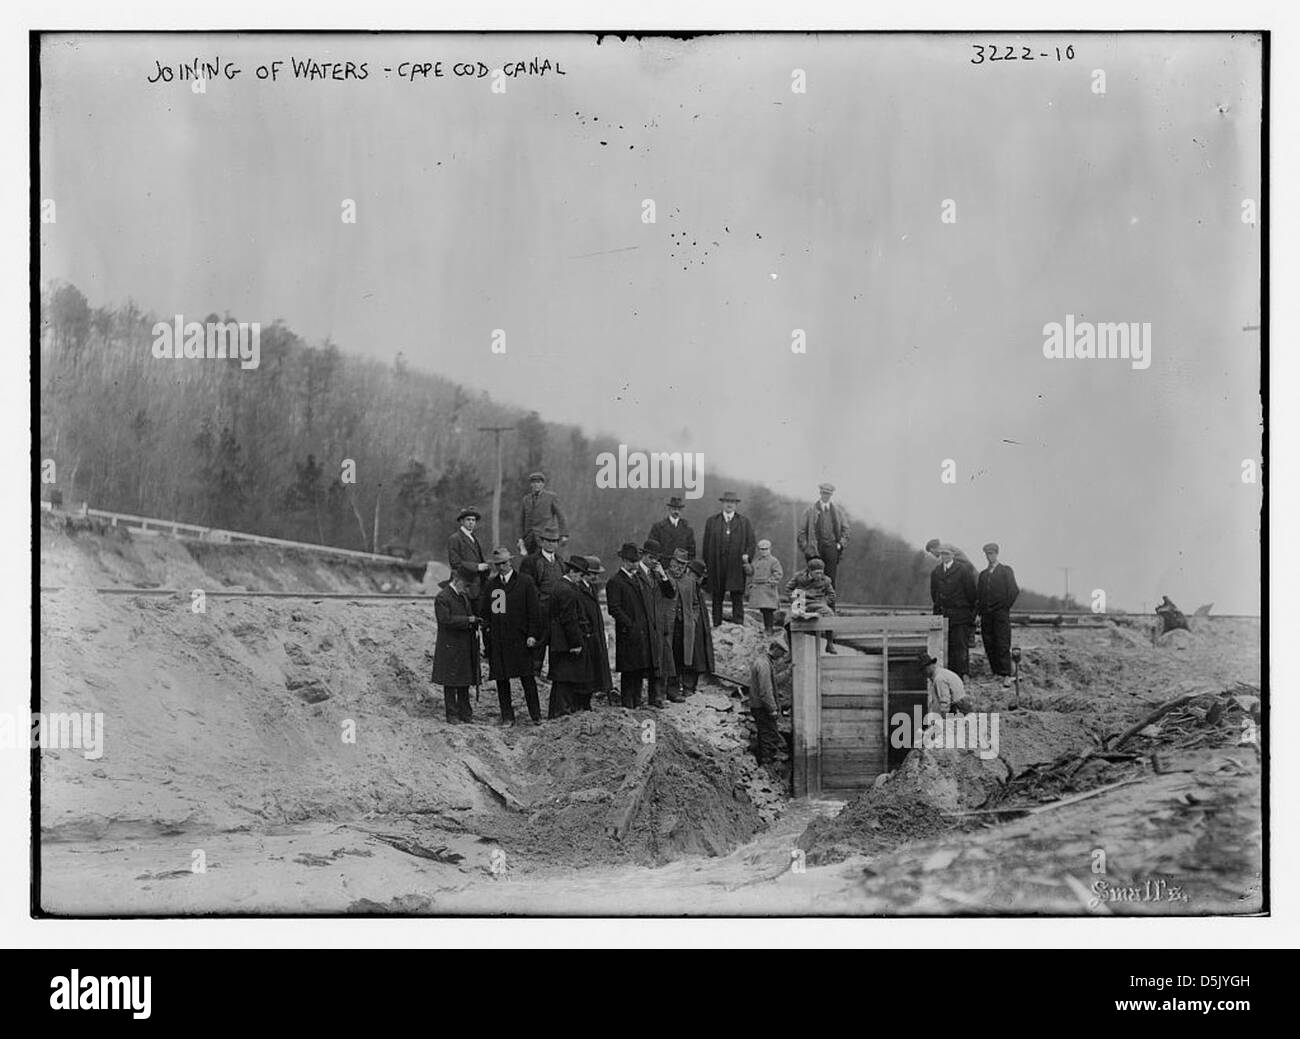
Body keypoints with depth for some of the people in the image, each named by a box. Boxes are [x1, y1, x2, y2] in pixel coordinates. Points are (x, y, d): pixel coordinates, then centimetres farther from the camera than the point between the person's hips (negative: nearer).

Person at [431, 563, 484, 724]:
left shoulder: (465, 595, 12)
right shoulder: (442, 598, -13)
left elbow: (470, 612, 26)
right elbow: (446, 619, -23)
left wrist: (475, 629, 10)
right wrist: (468, 620, -20)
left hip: (466, 646, 7)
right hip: (450, 646, -7)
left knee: (465, 681, 11)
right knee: (451, 682, 2)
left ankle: (465, 711, 18)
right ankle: (452, 713, 8)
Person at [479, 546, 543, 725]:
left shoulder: (525, 582, 1)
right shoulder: (489, 584, 12)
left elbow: (534, 610, -1)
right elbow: (483, 611, 15)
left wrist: (533, 635, -8)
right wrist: (486, 636, 4)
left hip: (520, 638, -3)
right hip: (497, 640, 4)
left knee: (527, 677, -3)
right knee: (501, 679, 5)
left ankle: (535, 714, 5)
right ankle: (507, 716, 12)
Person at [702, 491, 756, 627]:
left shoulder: (745, 523, 13)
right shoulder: (711, 521, 13)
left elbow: (752, 543, 10)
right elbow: (706, 544, 10)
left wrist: (747, 556, -6)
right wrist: (707, 563, 2)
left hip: (737, 567, -1)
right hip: (717, 568, 1)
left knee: (737, 598, -4)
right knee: (717, 598, 2)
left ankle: (738, 625, -4)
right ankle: (717, 625, 5)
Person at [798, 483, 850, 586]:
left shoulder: (838, 511, 15)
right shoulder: (810, 510, 7)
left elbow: (845, 528, 18)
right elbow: (802, 530, 6)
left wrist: (841, 543, 3)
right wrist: (805, 546, -3)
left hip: (832, 547, 2)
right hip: (815, 548, -2)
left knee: (831, 577, -4)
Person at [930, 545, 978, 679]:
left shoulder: (963, 571, -3)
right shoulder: (935, 572, 11)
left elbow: (971, 592, 1)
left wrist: (970, 611, 4)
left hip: (960, 614, -4)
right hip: (942, 614, 4)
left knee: (961, 644, -6)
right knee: (946, 645, 0)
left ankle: (963, 673, -4)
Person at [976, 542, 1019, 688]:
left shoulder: (1006, 570, 5)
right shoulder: (983, 574, 18)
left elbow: (1014, 590, -2)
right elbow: (978, 595, 17)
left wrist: (1005, 606, -6)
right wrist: (979, 612, 6)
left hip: (1001, 612, -5)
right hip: (986, 614, 5)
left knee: (1003, 645, -10)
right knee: (989, 645, 1)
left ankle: (1006, 676, -12)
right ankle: (995, 673, 6)